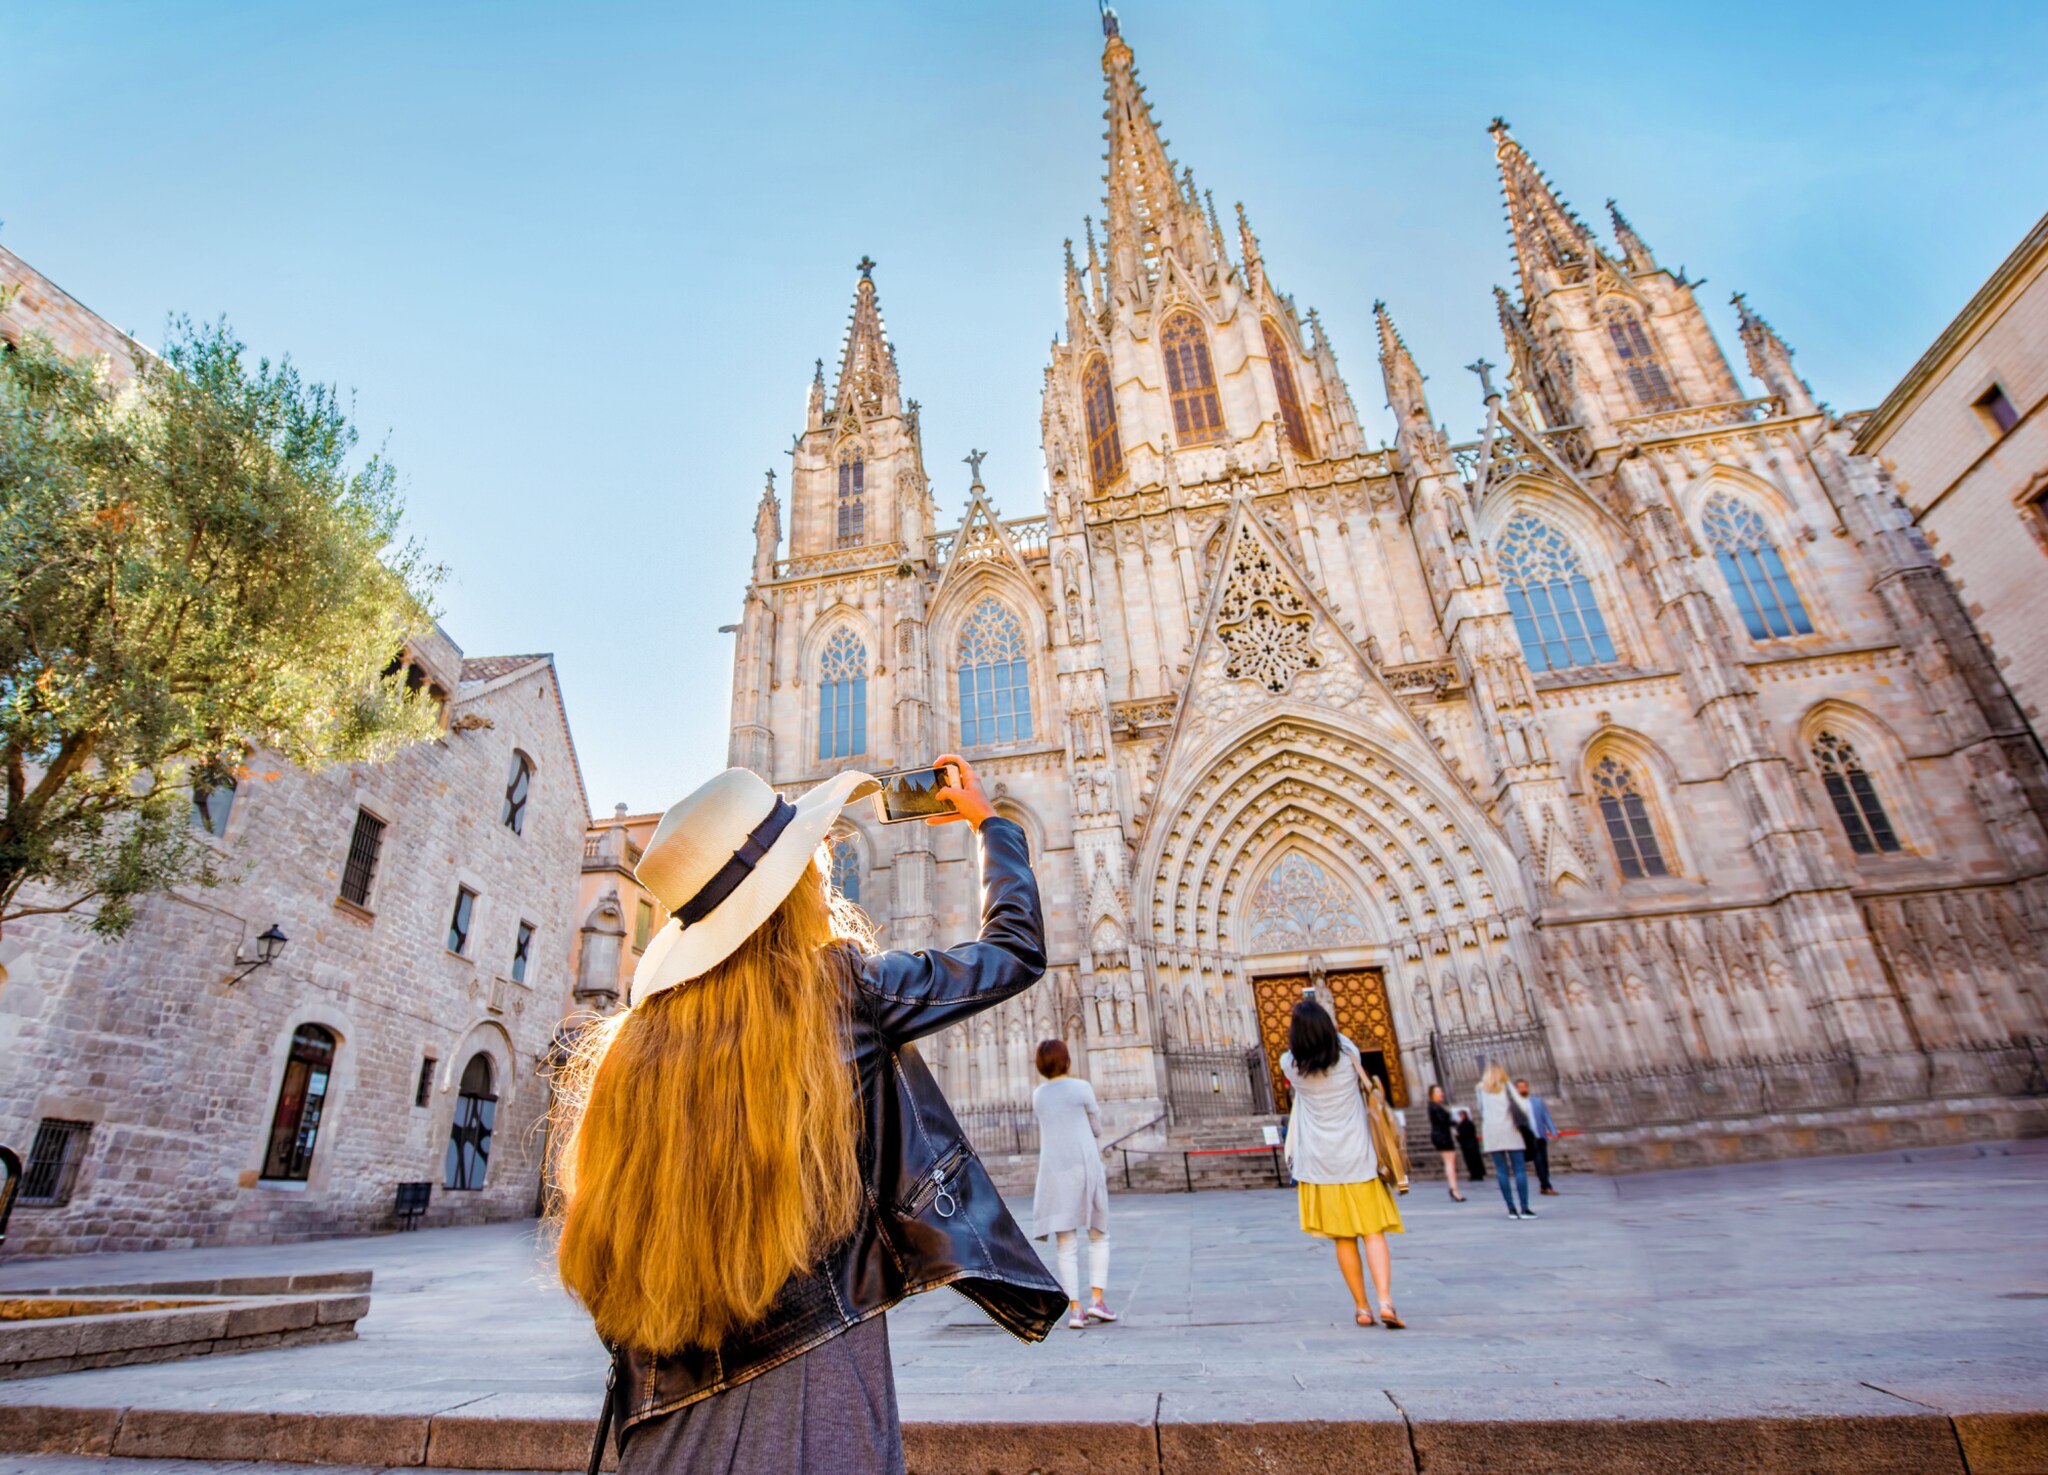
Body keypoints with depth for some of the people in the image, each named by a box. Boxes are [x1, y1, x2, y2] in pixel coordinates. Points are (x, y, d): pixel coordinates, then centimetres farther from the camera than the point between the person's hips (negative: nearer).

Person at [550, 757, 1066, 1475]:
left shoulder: (634, 1044, -2)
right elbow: (1018, 948, -1)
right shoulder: (846, 992, -14)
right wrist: (988, 823, 14)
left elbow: (592, 1267, 6)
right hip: (813, 1410, -4)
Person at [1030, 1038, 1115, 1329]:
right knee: (1099, 1237, 13)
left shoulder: (1037, 1096, 9)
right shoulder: (1082, 1088, -4)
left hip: (1053, 1173, 3)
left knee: (1066, 1245, 7)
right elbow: (1096, 1129, 4)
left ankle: (1074, 1309, 3)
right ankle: (1096, 1300, 4)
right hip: (1085, 1169, -3)